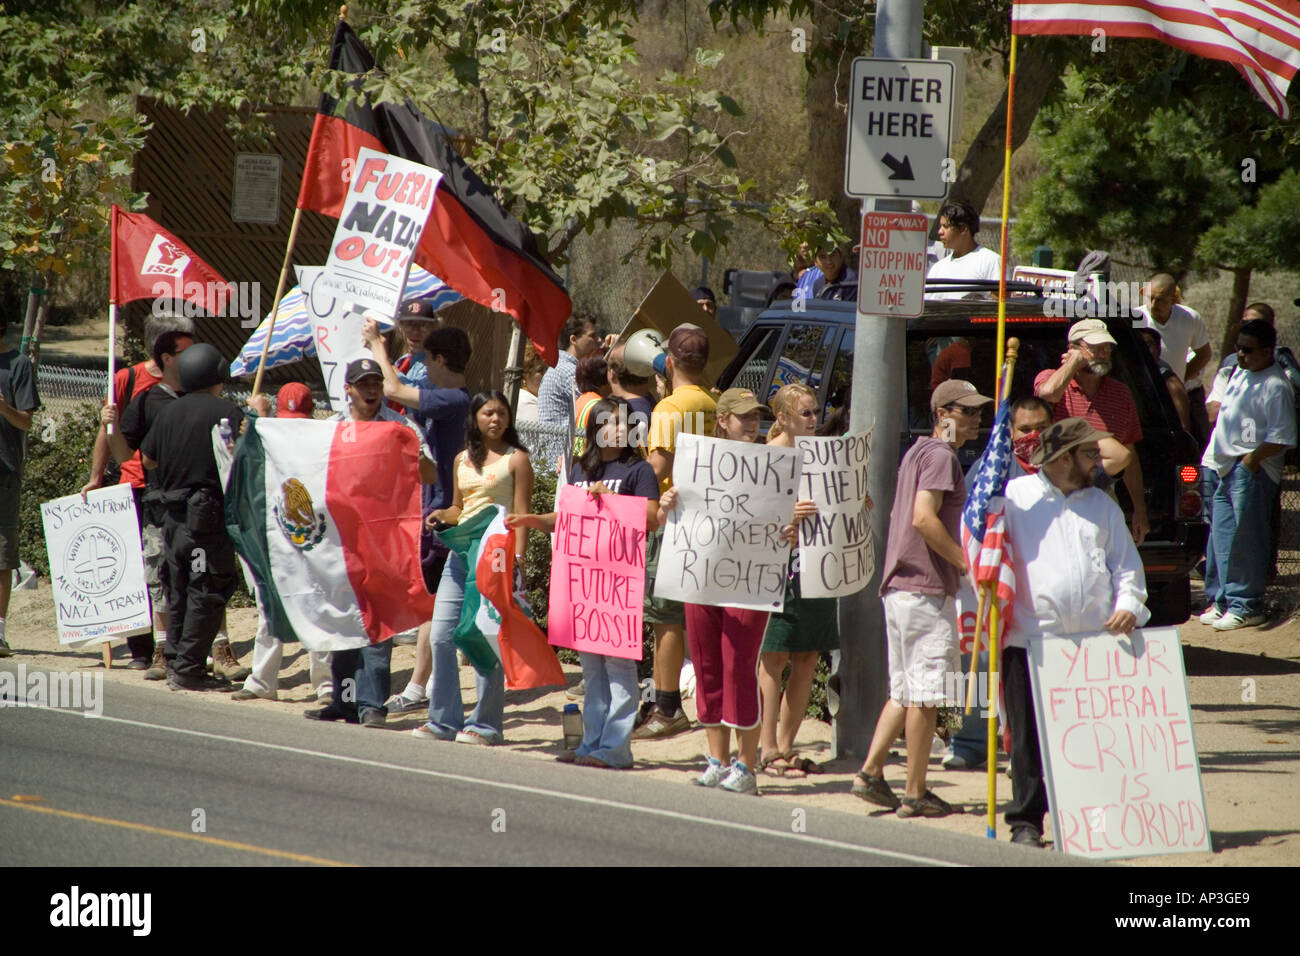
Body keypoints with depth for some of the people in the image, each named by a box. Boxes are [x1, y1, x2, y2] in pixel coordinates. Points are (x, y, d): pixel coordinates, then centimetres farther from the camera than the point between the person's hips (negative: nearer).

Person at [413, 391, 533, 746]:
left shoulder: (516, 459, 1)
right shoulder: (462, 460, 17)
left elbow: (521, 513, -5)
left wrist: (517, 555, -16)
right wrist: (442, 515, 3)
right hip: (461, 553, 6)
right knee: (441, 636, 1)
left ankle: (485, 723, 2)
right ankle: (444, 720, 9)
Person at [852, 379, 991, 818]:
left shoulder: (917, 452, 20)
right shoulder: (940, 455, -11)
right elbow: (924, 518, -23)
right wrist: (966, 563, -16)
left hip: (898, 584, 10)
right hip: (927, 589, -10)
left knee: (905, 691, 15)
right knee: (925, 693, -5)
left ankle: (870, 772, 10)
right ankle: (915, 794, -3)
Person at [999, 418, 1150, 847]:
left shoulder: (1101, 505, 18)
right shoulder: (1015, 497, 6)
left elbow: (1125, 563, 16)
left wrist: (1129, 604, -2)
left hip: (1095, 638, 3)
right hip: (1031, 638, -3)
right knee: (1029, 737, -1)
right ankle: (1026, 820, 6)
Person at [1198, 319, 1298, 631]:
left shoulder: (1275, 386, -13)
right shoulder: (1240, 372, 15)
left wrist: (1254, 457, -20)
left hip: (1251, 472, -9)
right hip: (1223, 467, 9)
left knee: (1244, 540, -6)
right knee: (1221, 536, 11)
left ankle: (1245, 607, -1)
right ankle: (1221, 600, 19)